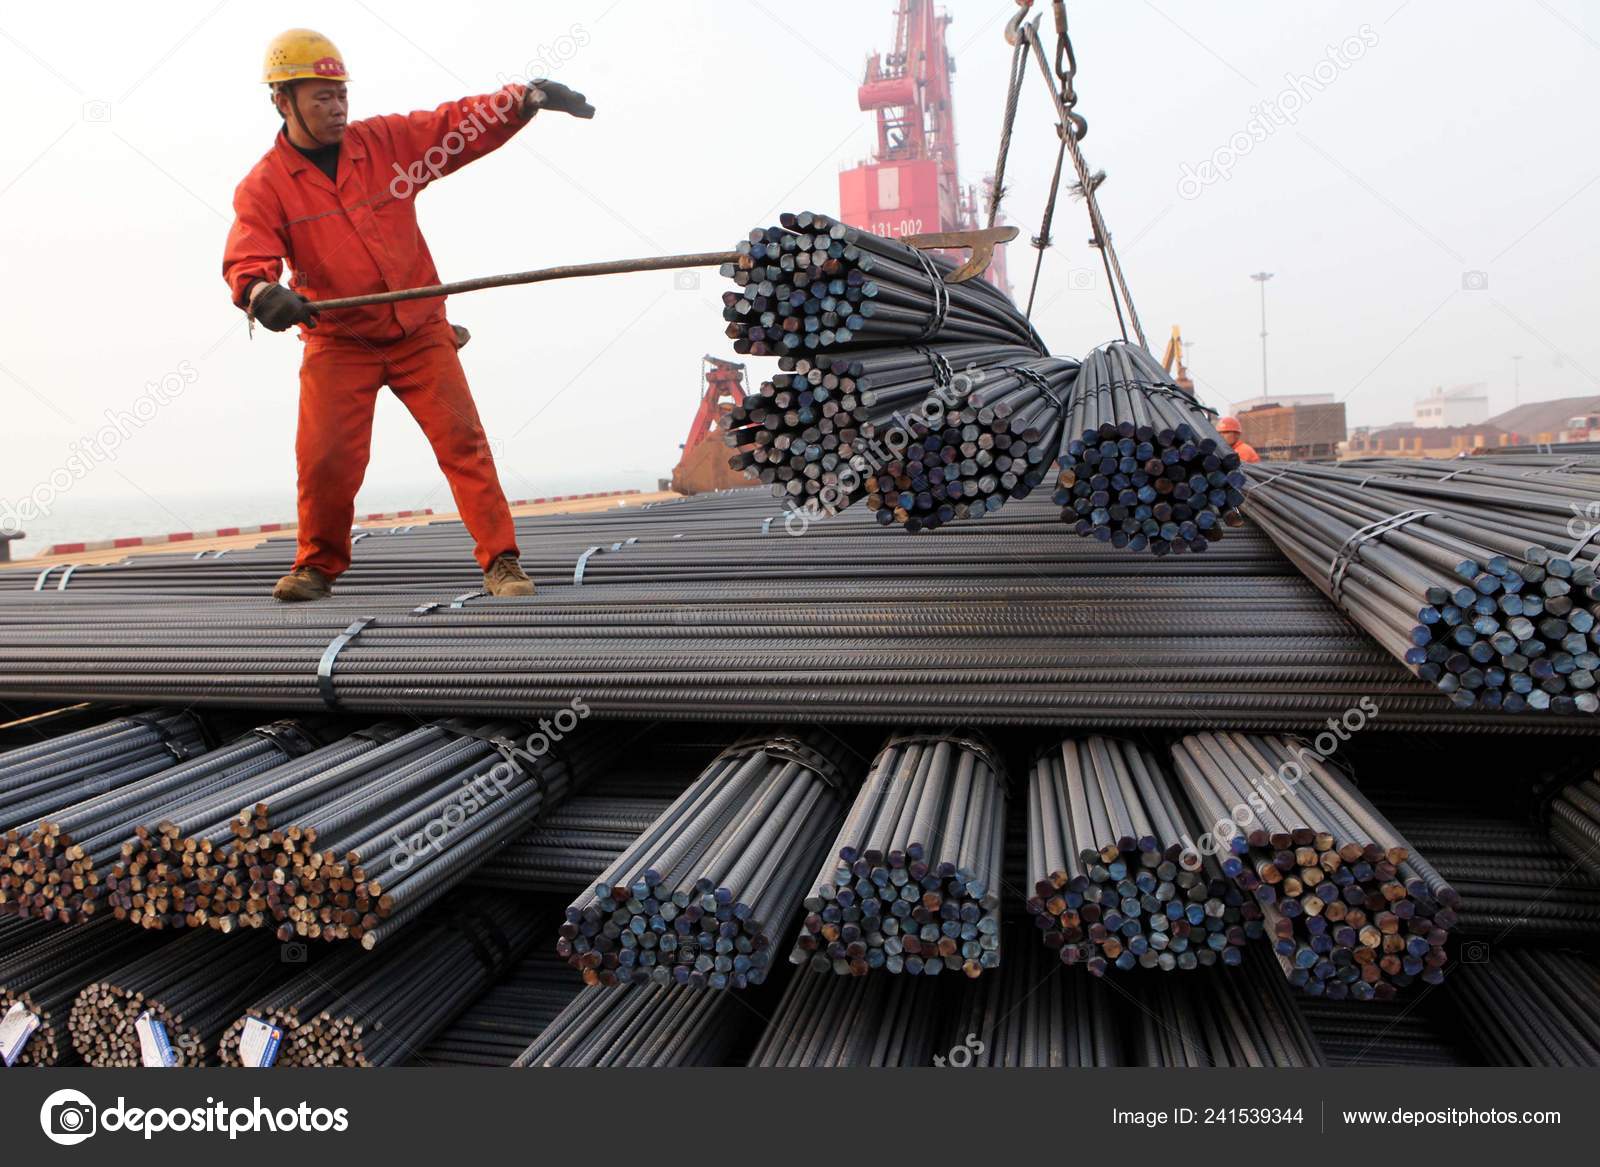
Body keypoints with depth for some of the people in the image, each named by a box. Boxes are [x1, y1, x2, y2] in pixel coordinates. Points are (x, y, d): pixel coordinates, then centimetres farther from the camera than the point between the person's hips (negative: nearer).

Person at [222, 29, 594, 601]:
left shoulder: (388, 140, 3)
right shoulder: (264, 186, -3)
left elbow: (462, 124, 3)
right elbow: (246, 259, -14)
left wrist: (529, 96, -10)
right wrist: (261, 292, -37)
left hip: (421, 331, 1)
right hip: (337, 342, -1)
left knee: (462, 438, -10)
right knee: (325, 456, -8)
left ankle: (500, 559, -4)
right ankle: (318, 565, 16)